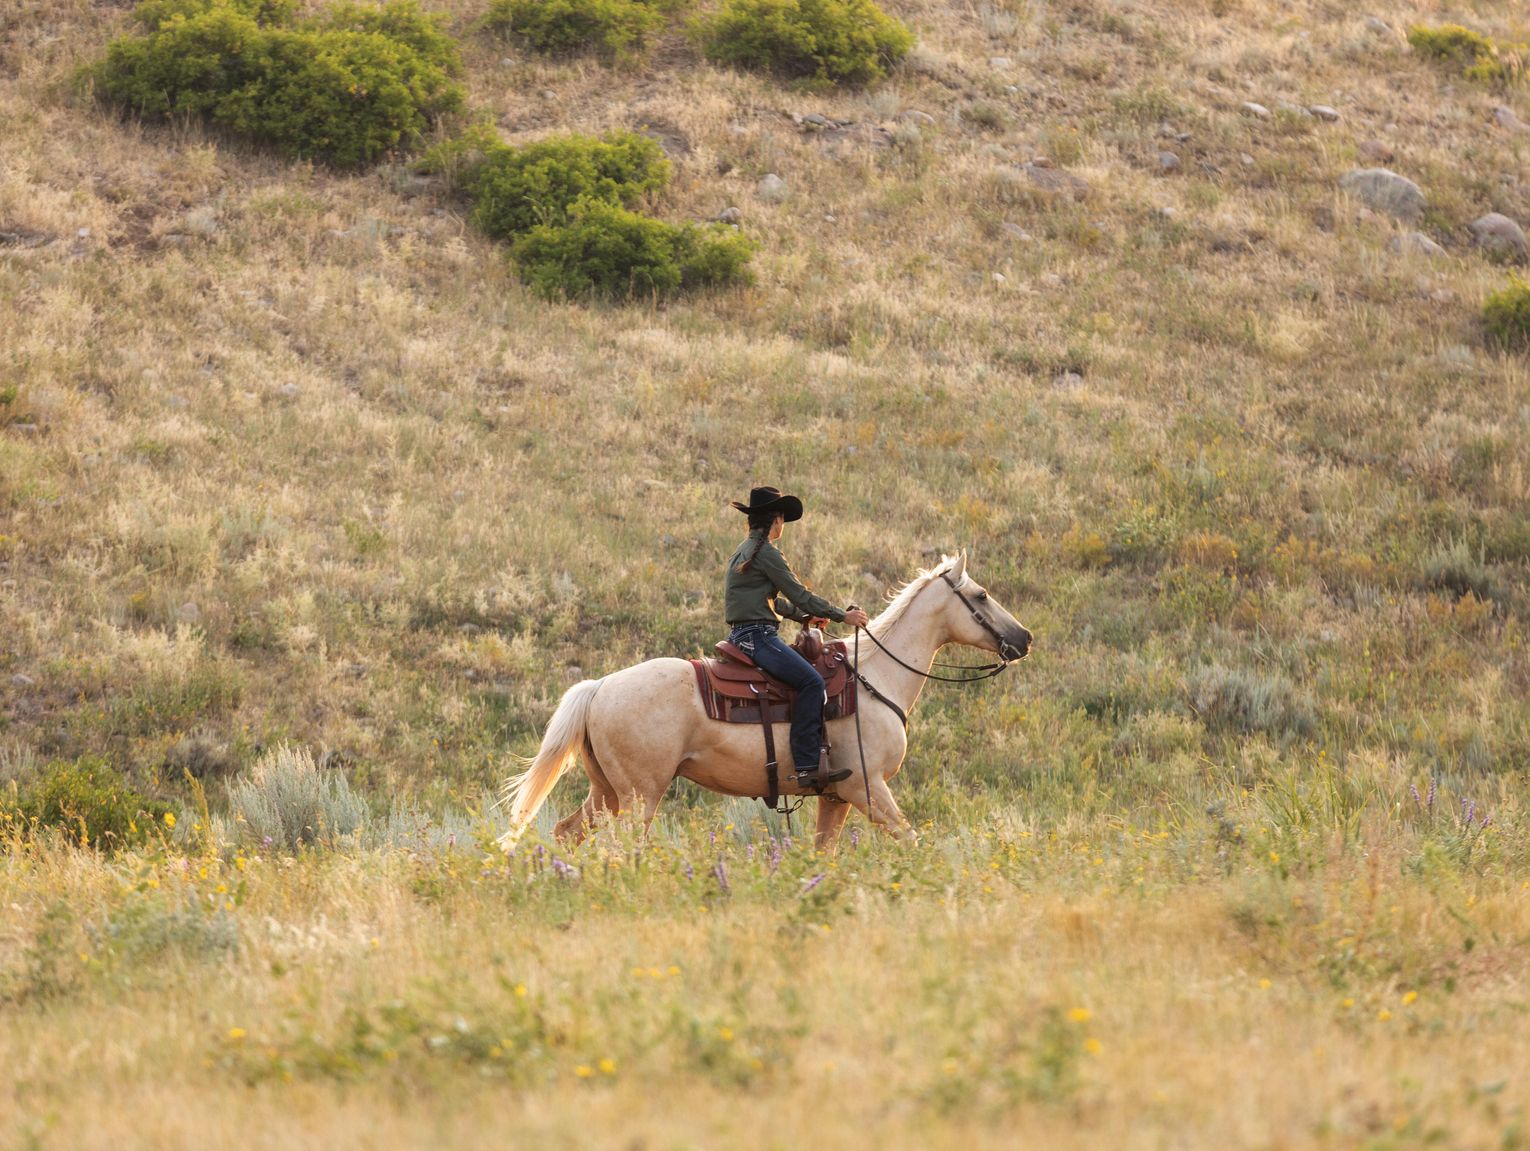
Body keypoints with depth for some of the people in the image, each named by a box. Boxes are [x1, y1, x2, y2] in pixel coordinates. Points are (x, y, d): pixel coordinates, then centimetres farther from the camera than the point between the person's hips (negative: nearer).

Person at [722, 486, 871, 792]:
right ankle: (807, 765, -30)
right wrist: (842, 616, -5)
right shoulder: (766, 553, -11)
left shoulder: (744, 551, 20)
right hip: (757, 636, -11)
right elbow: (799, 595, -12)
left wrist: (806, 617, 25)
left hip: (743, 636, 11)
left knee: (810, 678, 18)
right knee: (811, 681, -22)